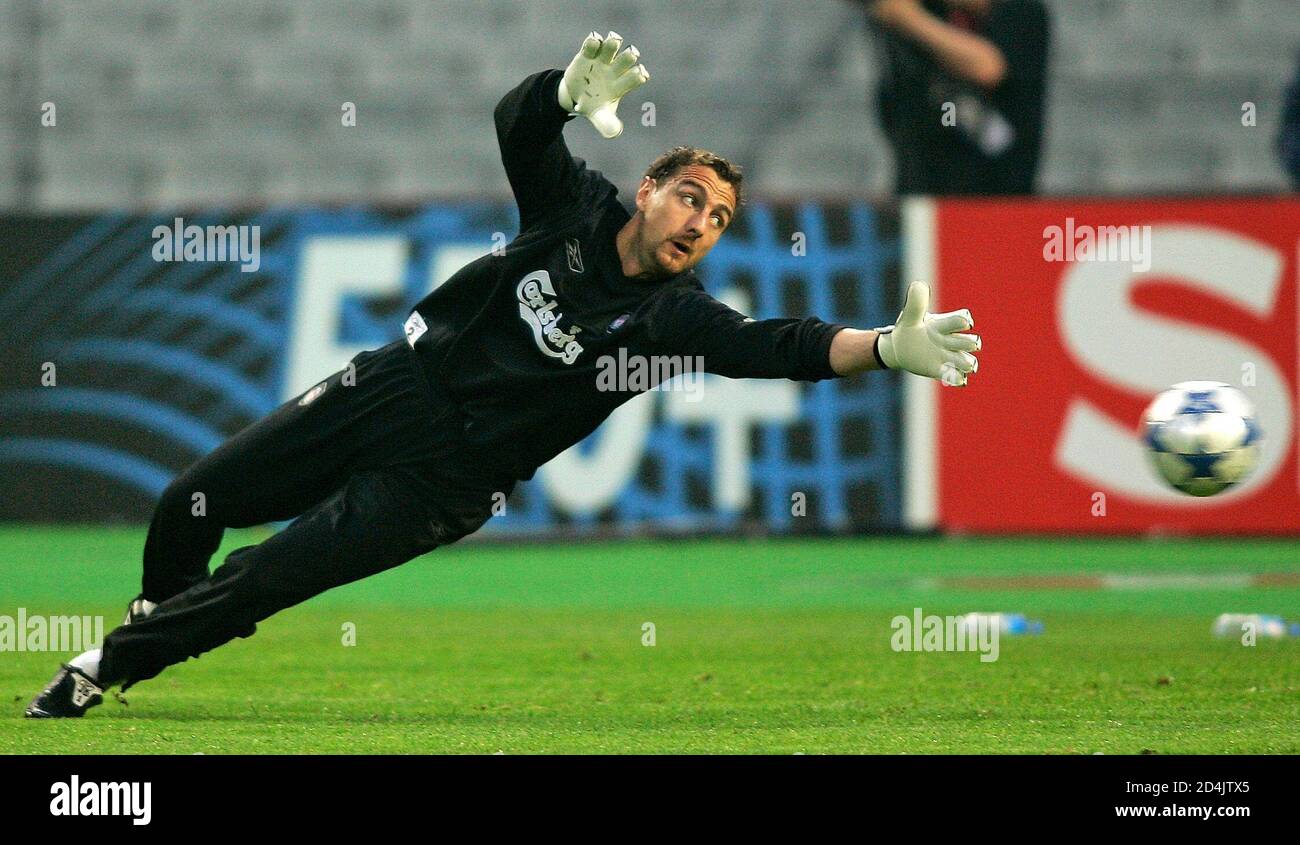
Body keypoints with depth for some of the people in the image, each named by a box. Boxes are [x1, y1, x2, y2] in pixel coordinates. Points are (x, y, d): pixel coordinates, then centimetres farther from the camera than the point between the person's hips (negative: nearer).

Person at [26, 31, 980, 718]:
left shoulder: (676, 315, -13)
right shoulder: (575, 207, -4)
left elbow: (776, 347, -28)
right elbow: (519, 122, -15)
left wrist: (887, 347, -45)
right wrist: (574, 92, -38)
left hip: (438, 481, -3)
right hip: (393, 385, 3)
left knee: (254, 586, -10)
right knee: (189, 506, 9)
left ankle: (112, 667, 10)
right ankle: (156, 613, 39)